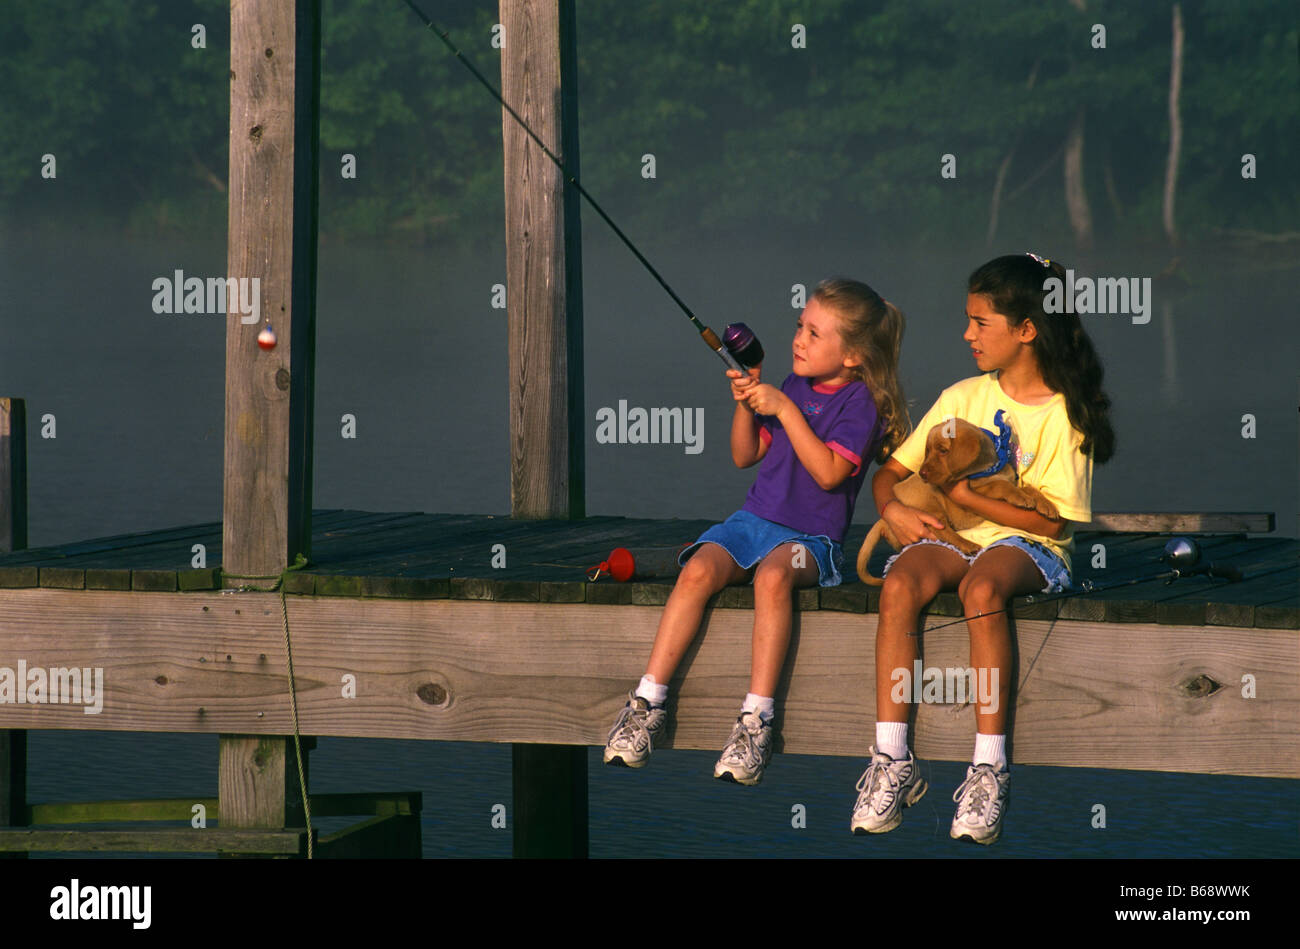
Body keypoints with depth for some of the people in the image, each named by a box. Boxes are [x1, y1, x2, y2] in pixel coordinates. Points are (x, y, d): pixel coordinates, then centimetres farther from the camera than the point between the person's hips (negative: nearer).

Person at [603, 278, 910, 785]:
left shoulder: (859, 402, -3)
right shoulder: (794, 385, 16)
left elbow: (829, 472, -16)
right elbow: (745, 456, 20)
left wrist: (784, 410, -15)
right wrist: (746, 404, 2)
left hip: (811, 536, -6)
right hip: (755, 518, 6)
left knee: (773, 574, -39)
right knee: (699, 568, -25)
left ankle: (757, 718, -39)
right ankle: (648, 700, -25)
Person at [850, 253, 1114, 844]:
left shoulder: (1063, 414, -2)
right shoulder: (962, 398, 14)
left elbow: (1051, 520, -10)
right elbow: (891, 471, 16)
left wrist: (963, 495, -14)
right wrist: (892, 508, -7)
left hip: (1027, 548, -4)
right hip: (952, 537, 4)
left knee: (982, 586, -39)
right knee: (900, 583, -30)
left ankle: (989, 768, -38)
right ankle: (891, 762, -33)